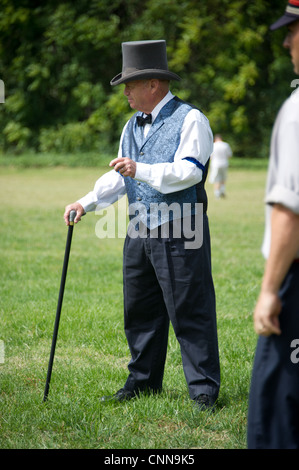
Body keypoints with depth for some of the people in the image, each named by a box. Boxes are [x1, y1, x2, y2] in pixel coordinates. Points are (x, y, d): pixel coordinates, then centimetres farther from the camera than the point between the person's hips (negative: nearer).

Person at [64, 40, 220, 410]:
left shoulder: (189, 120, -7)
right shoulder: (133, 126, 17)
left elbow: (189, 171, -18)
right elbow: (119, 176, 20)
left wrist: (141, 170, -25)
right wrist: (87, 202, 6)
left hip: (179, 234, -8)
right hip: (139, 234, 8)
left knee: (190, 312, -5)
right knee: (140, 310, 12)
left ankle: (204, 389, 1)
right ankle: (143, 381, 23)